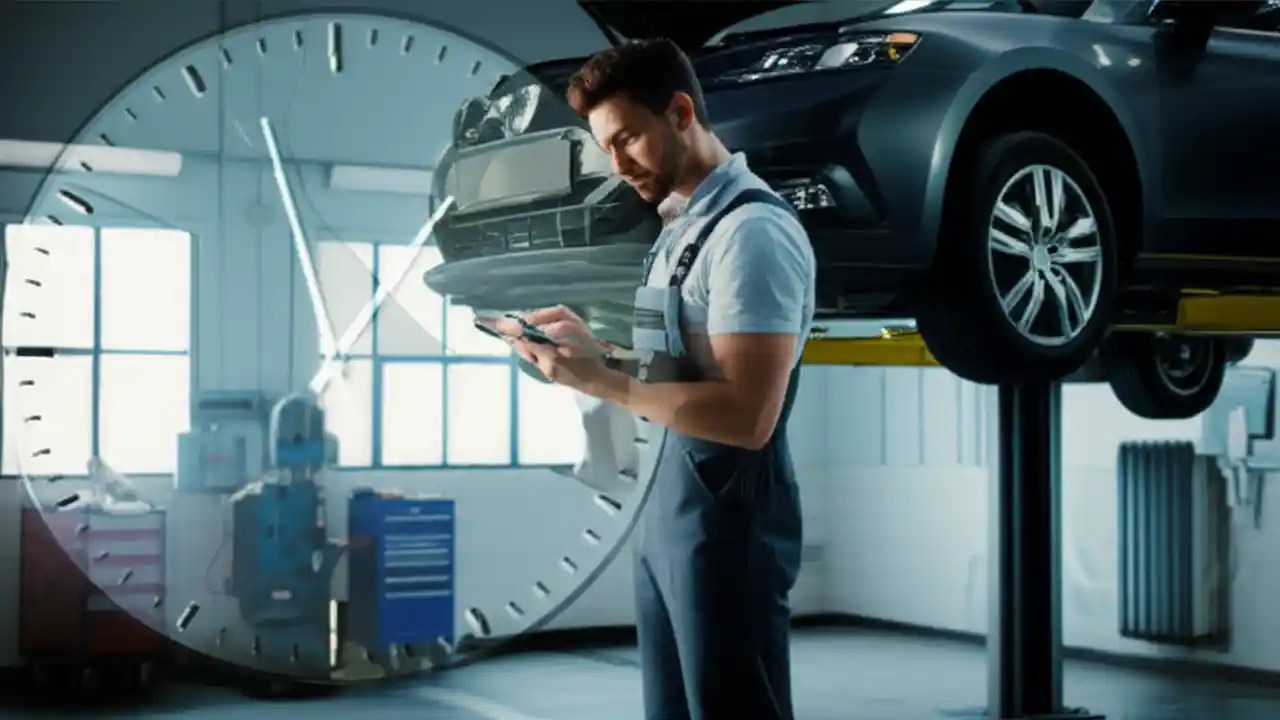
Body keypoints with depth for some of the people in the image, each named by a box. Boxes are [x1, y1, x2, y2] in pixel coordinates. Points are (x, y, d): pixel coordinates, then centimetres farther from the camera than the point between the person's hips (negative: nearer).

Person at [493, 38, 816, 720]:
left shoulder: (753, 230, -15)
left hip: (724, 526, -9)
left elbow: (746, 416, -22)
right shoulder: (682, 229, 14)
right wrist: (593, 349, 5)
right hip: (663, 520, 9)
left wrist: (599, 380, -22)